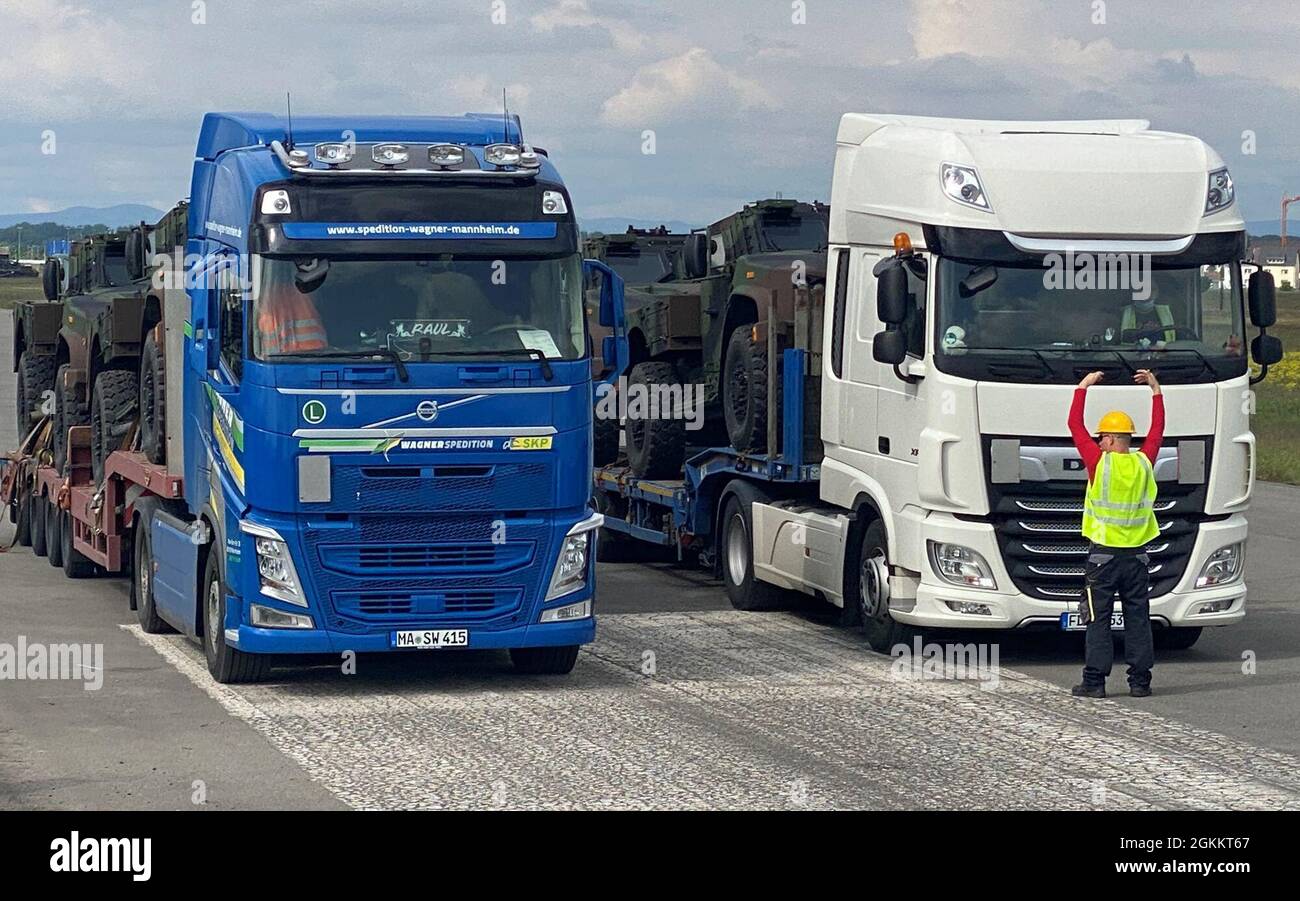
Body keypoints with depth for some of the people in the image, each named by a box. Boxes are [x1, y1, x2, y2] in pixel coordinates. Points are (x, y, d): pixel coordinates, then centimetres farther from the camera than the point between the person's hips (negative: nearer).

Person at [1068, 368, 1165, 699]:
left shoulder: (1100, 463, -10)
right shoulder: (1143, 463, -1)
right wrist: (1155, 389, 23)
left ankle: (1095, 680, -2)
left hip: (1103, 556, -3)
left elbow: (1076, 426, -1)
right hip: (1136, 556, 3)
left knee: (1099, 620, 0)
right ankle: (1140, 680, 7)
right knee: (1137, 618, 7)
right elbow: (1157, 430, 16)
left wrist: (1082, 388, 8)